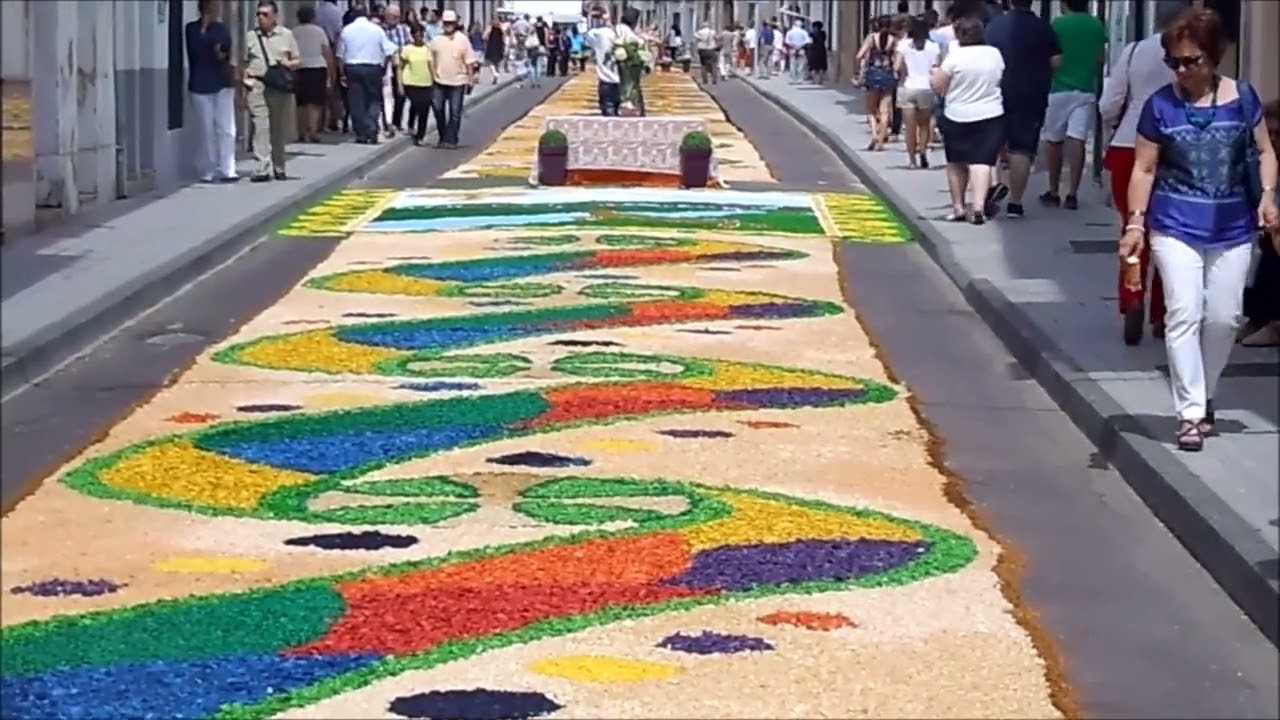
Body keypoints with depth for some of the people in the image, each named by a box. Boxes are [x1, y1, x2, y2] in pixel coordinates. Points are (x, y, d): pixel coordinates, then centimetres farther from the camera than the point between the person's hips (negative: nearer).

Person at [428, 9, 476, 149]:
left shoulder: (462, 40, -2)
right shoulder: (436, 40, 3)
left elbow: (469, 61, 0)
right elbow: (431, 61, 7)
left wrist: (471, 78, -5)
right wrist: (431, 77, 4)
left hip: (457, 81, -2)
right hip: (439, 81, 2)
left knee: (455, 113, 0)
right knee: (438, 110, 6)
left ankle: (451, 140, 4)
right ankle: (442, 138, 20)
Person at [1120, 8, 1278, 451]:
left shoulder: (1242, 97, -1)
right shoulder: (1160, 105, -5)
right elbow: (1144, 169, -1)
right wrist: (1135, 222, -9)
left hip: (1232, 228, 2)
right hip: (1176, 226, -2)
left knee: (1224, 318, 6)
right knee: (1184, 314, -10)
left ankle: (1202, 398, 27)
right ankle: (1191, 413, -7)